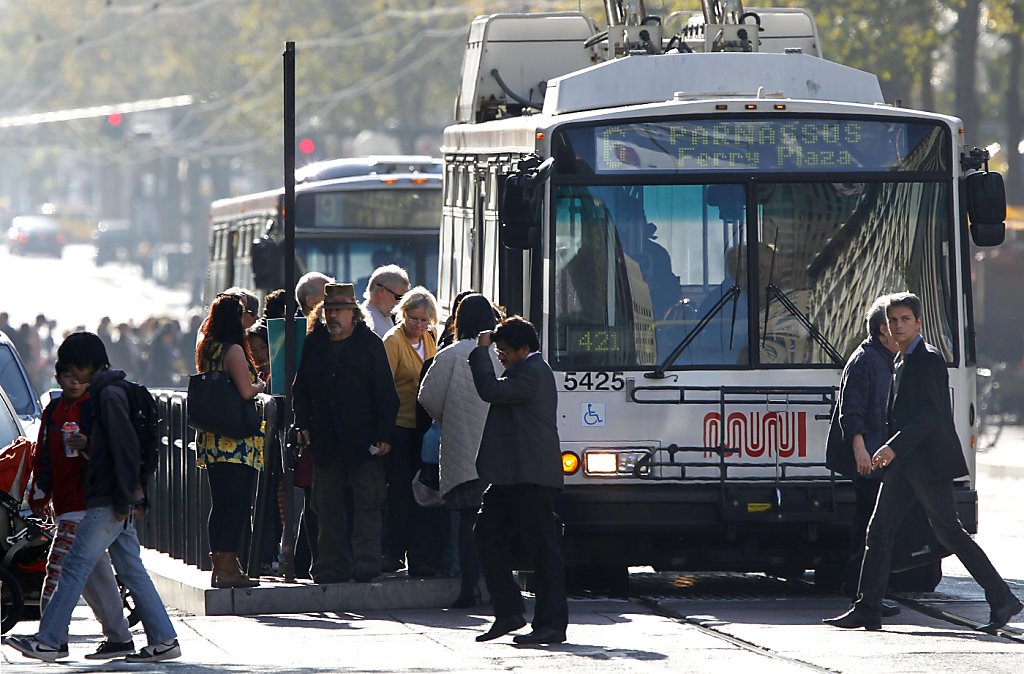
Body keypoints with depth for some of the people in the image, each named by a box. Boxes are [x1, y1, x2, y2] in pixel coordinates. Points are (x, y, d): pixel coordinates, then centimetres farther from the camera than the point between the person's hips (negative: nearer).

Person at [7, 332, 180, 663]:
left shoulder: (108, 394, -13)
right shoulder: (106, 392, 17)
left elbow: (126, 447, -19)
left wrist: (124, 499, -20)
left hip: (108, 501, -10)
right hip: (113, 500, 10)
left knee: (76, 567, -8)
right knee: (131, 571, 9)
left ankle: (49, 640, -8)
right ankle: (163, 640, 9)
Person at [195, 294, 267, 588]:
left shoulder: (207, 350, 14)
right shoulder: (233, 350, -12)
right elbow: (246, 391, -19)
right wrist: (260, 385, 2)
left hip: (212, 440, 9)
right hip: (236, 442, -9)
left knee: (220, 505, 12)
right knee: (237, 505, -7)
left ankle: (220, 566, 15)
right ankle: (227, 567, -9)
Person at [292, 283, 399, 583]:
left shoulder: (369, 344, 0)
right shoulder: (313, 344, 10)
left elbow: (385, 392, -2)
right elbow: (301, 387, 16)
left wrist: (384, 434, -8)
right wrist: (303, 423, 4)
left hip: (362, 438, -4)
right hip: (325, 440, 4)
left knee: (367, 502, -4)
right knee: (328, 505, 7)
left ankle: (365, 562, -2)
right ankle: (333, 566, 11)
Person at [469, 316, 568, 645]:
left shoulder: (533, 374, -14)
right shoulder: (528, 372, 20)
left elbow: (492, 390, -19)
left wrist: (481, 351, -11)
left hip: (532, 477, -11)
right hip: (511, 477, 11)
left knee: (542, 545, -6)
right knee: (488, 535, 8)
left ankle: (552, 624, -4)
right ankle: (508, 613, 10)